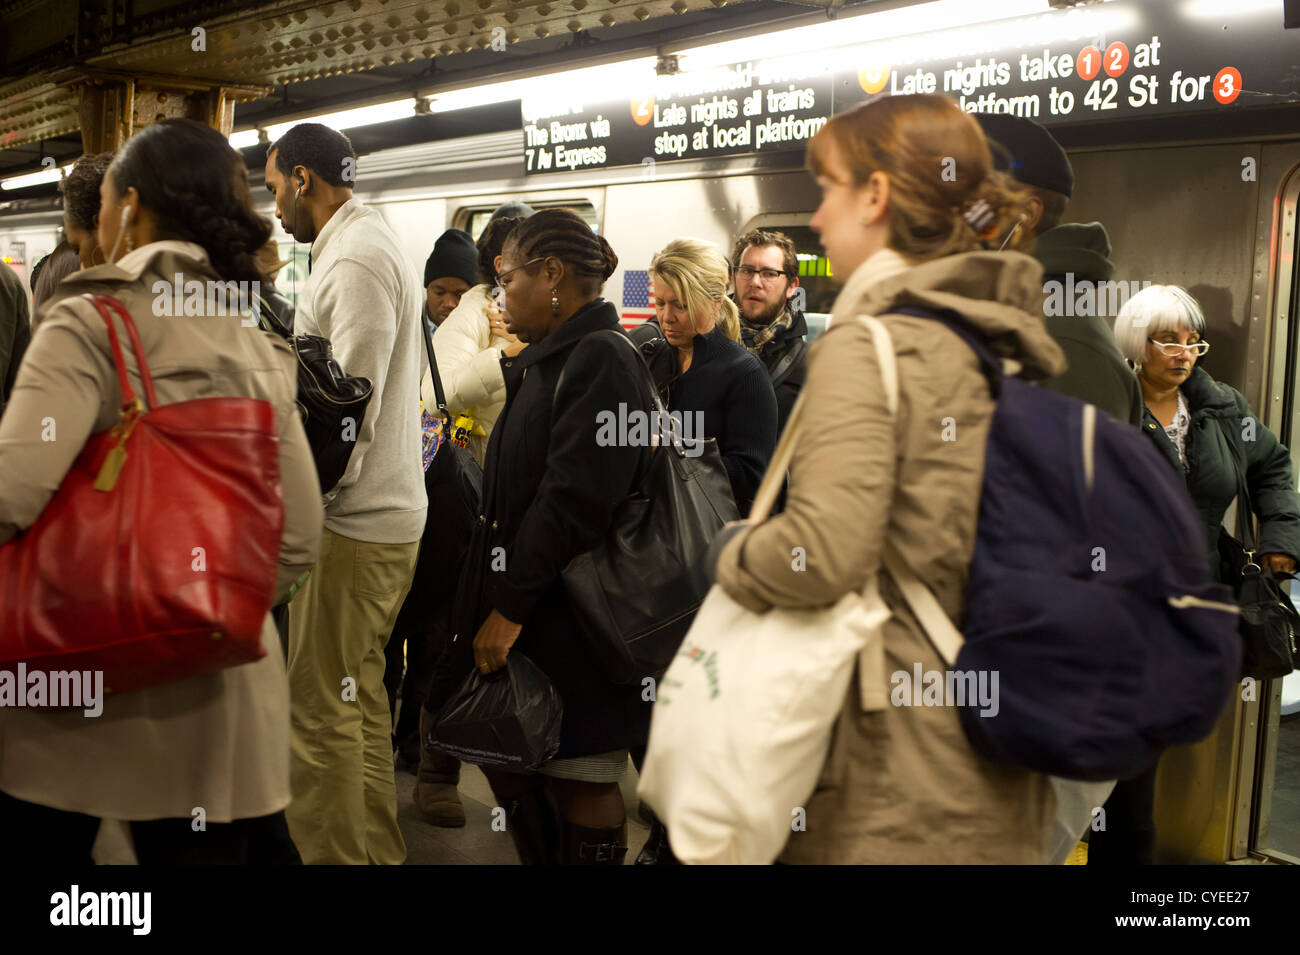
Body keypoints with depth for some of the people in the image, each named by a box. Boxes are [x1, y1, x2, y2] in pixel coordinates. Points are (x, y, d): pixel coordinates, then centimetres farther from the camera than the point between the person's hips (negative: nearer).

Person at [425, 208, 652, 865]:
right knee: (505, 759, 14)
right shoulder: (548, 361, 16)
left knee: (581, 780, 2)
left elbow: (572, 502, -23)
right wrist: (495, 605, 15)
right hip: (523, 607, 10)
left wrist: (510, 607, -20)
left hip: (569, 620, -9)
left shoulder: (601, 359, -16)